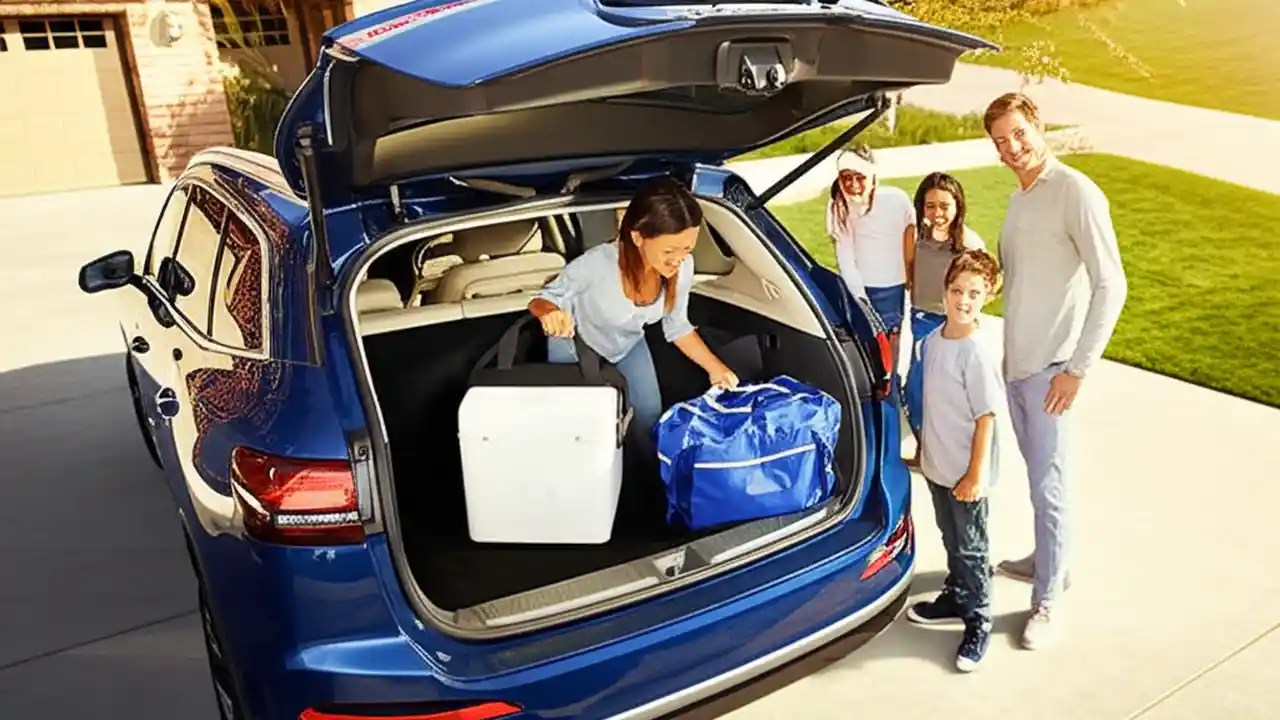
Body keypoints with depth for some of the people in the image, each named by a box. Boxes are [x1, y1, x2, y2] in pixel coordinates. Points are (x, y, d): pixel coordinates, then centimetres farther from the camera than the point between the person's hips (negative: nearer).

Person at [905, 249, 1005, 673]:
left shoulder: (976, 354, -22)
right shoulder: (933, 339, 0)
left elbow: (986, 417, -19)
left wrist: (976, 475, -17)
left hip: (965, 473, -7)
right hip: (937, 466, 7)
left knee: (969, 547, 8)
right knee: (950, 538, 23)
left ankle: (978, 622, 24)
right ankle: (955, 597, 42)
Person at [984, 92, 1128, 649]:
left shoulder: (1076, 193, -13)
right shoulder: (1018, 198, 12)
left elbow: (1110, 285, -17)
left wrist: (1078, 368, -18)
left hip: (1050, 369, -8)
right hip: (1014, 362, 8)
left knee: (1049, 485, 0)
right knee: (1037, 475, 19)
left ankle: (1048, 600, 11)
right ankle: (1048, 561, 35)